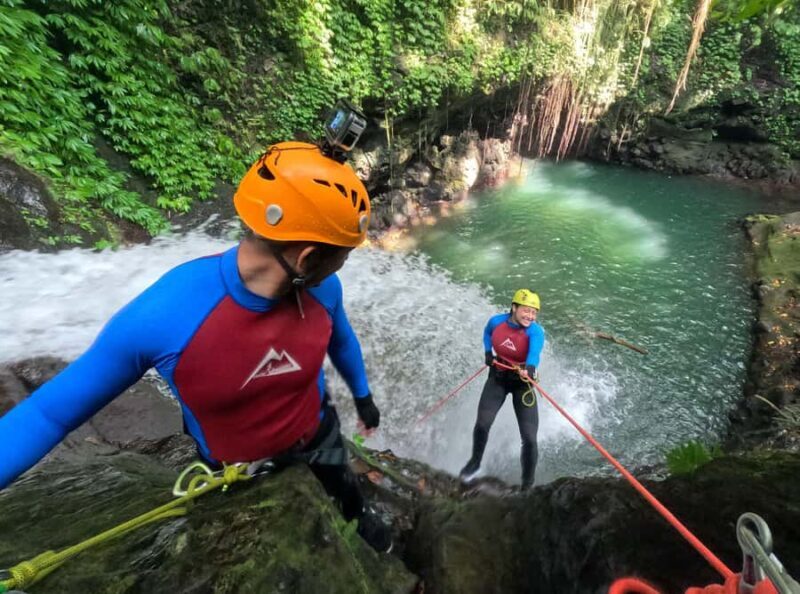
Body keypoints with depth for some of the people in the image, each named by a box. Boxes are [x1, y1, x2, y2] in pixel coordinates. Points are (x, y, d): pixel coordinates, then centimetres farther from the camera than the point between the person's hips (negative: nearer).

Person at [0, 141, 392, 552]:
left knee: (346, 494, 33)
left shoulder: (321, 287, -27)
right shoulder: (158, 317, -39)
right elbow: (49, 412, -22)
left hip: (317, 436, 2)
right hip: (236, 469, -1)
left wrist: (362, 396, 11)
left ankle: (362, 519, 69)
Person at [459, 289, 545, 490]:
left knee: (529, 439, -8)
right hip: (498, 377, 2)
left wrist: (530, 369, -63)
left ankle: (528, 484, 18)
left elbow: (535, 352, -43)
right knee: (482, 424, -9)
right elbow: (487, 333, 14)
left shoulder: (535, 332, -21)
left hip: (523, 381, -2)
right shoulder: (496, 321, -11)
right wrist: (488, 352, 1)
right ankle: (475, 462, 22)